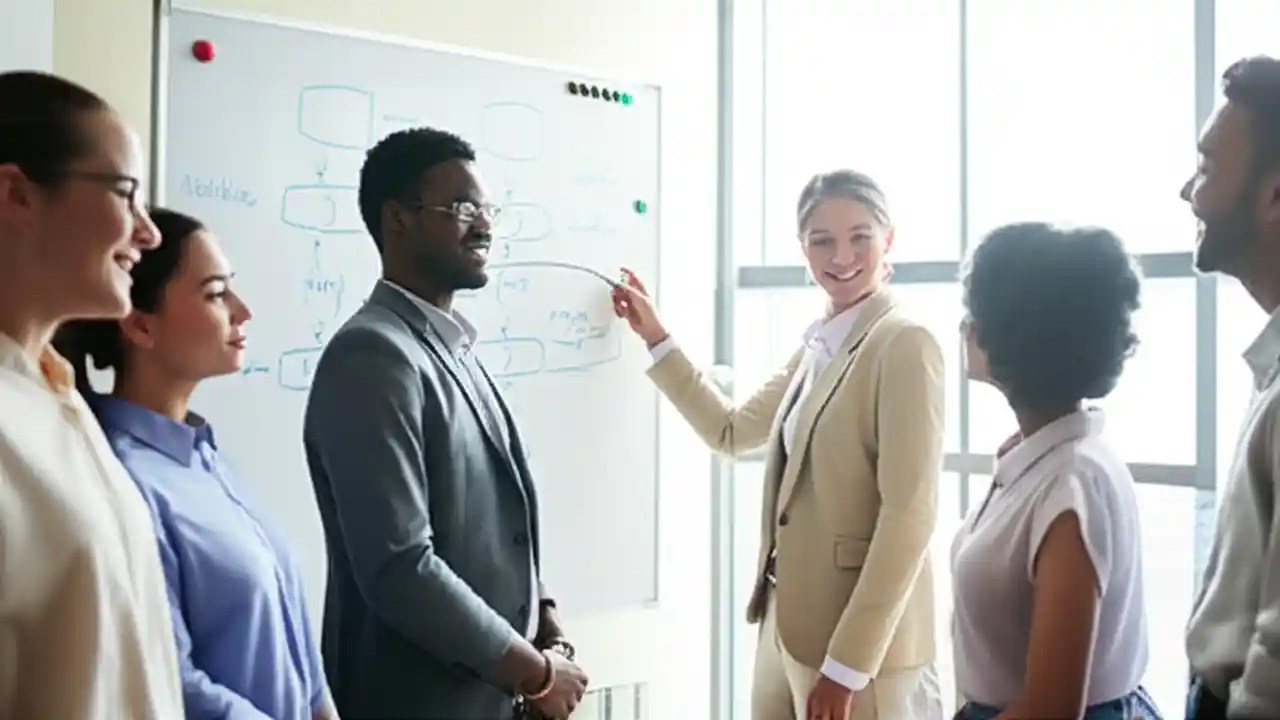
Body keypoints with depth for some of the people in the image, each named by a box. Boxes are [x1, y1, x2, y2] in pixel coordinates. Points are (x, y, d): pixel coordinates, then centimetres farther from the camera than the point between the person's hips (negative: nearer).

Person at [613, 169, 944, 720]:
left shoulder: (904, 344, -15)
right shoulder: (818, 342, 9)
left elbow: (910, 515, -19)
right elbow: (732, 430, 21)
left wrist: (848, 664, -19)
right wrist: (655, 338, 18)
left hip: (859, 644, -8)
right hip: (788, 628, 8)